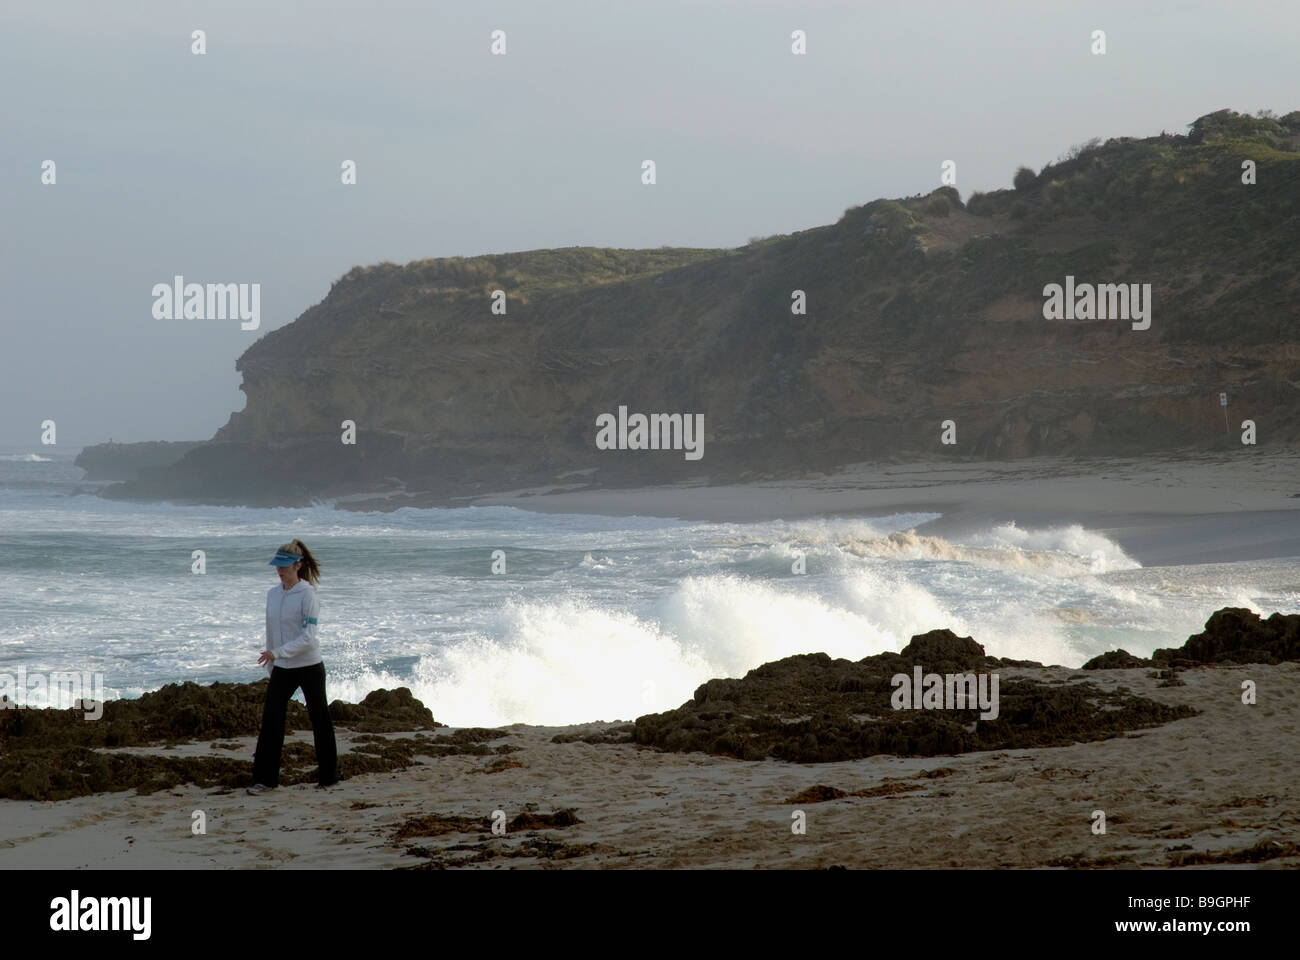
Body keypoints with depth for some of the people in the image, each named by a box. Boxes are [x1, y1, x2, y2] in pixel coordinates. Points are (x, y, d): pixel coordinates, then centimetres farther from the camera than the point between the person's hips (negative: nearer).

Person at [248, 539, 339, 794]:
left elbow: (308, 636, -19)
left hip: (309, 666, -5)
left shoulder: (307, 594, -12)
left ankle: (328, 776, 16)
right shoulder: (273, 594, 8)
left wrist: (278, 652, -27)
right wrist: (270, 665, 16)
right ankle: (265, 779, -1)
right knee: (271, 720, -4)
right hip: (282, 668, 5)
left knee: (320, 721, 5)